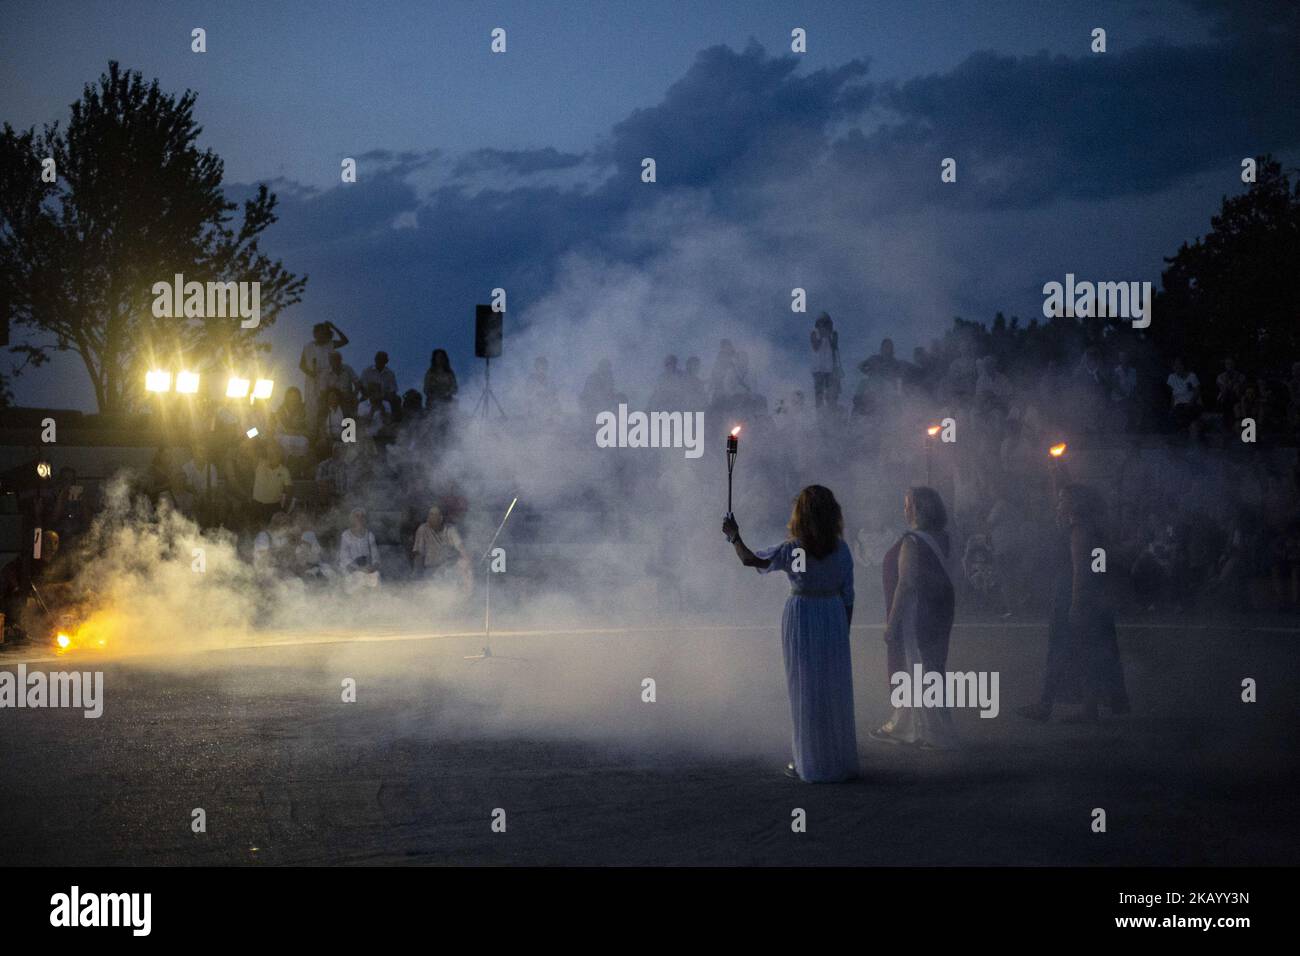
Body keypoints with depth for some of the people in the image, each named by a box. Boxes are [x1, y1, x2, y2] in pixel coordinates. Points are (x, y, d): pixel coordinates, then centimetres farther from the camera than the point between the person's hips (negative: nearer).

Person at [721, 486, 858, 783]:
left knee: (806, 691, 4)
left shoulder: (792, 551, -15)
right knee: (836, 690, 11)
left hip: (801, 617, -3)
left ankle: (811, 764, 8)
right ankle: (842, 760, 17)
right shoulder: (841, 550, -4)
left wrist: (734, 536, 7)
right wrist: (845, 630, 11)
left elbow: (750, 559, -9)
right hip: (834, 617, 3)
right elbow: (848, 595, 0)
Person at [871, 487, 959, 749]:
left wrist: (891, 622, -18)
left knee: (919, 672, 1)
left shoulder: (912, 543, -21)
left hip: (914, 616, -9)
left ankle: (939, 734, 5)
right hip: (939, 614, 9)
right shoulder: (943, 540, 5)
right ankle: (900, 727, 28)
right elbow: (948, 577, 10)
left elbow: (906, 584, -22)